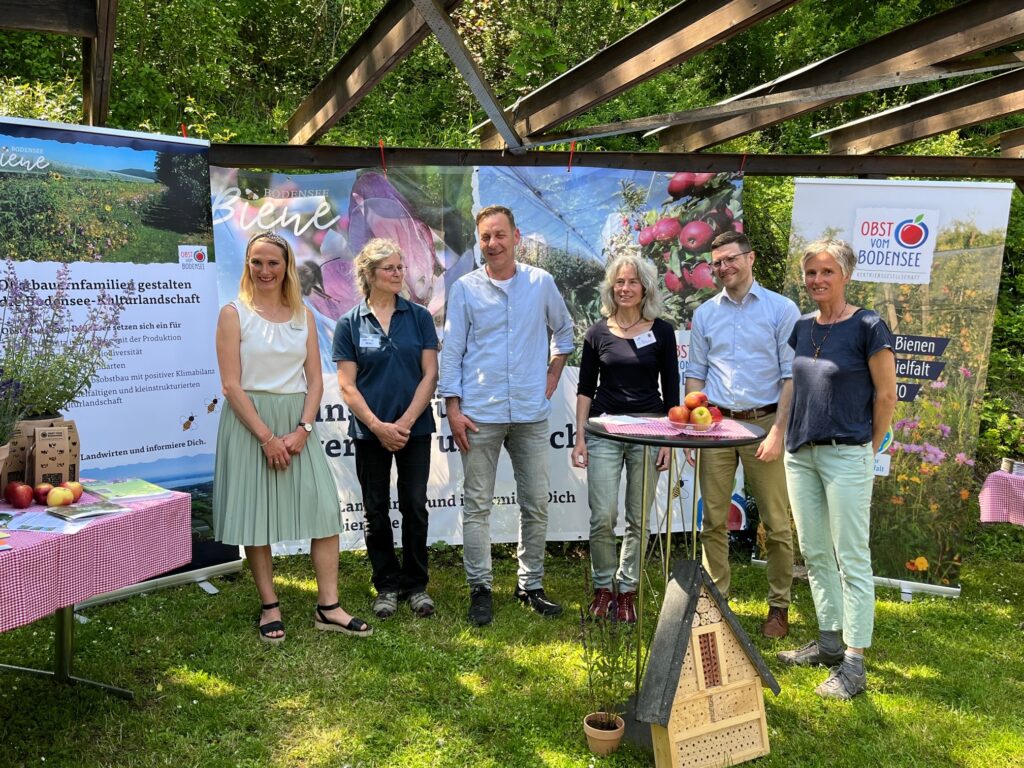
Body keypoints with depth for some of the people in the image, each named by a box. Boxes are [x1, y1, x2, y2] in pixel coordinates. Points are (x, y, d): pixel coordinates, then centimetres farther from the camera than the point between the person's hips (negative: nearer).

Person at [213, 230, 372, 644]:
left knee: (325, 508, -3)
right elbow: (231, 385, -9)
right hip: (249, 422, -3)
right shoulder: (234, 313, -2)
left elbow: (315, 379, 5)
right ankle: (270, 607, 16)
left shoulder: (302, 315, 10)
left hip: (296, 423, 3)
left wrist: (303, 429, -9)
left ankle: (328, 607, 5)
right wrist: (266, 436, -15)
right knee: (256, 514, 2)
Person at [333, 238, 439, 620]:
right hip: (370, 432, 0)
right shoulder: (350, 323, 0)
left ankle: (416, 585, 19)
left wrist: (405, 423, -11)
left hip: (415, 429, 0)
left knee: (415, 508, 5)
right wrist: (378, 426, -13)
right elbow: (347, 386, -3)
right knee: (376, 511, 8)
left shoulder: (419, 317, 2)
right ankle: (387, 586, 22)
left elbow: (430, 375, -2)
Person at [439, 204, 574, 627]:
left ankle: (531, 584, 22)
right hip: (480, 414, -2)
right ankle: (480, 588, 14)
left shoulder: (541, 282, 6)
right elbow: (451, 351, 1)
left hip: (531, 413, 2)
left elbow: (564, 330, 21)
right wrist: (453, 407, -5)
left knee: (536, 504, 8)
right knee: (477, 505, 2)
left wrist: (553, 376, 11)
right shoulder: (465, 288, 1)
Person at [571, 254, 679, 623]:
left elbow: (671, 390, 6)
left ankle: (626, 590, 19)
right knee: (603, 517, -5)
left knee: (639, 519, 5)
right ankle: (603, 587, 15)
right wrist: (580, 437, 1)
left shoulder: (661, 331, 4)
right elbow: (585, 389, 7)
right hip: (604, 431, 0)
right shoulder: (598, 332, 4)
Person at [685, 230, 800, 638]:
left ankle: (779, 606, 15)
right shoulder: (705, 314, 11)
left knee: (776, 523, 2)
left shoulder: (782, 309, 1)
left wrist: (778, 431, -11)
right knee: (714, 520, 6)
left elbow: (792, 375, -3)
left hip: (763, 423, -3)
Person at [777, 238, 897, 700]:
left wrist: (868, 450, -1)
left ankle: (854, 663, 6)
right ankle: (829, 641, 27)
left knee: (852, 559, -1)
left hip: (845, 454, -7)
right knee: (814, 553, 13)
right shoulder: (801, 328, 9)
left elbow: (886, 394, -5)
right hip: (800, 453, 7)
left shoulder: (868, 327, -9)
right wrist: (790, 437, 11)